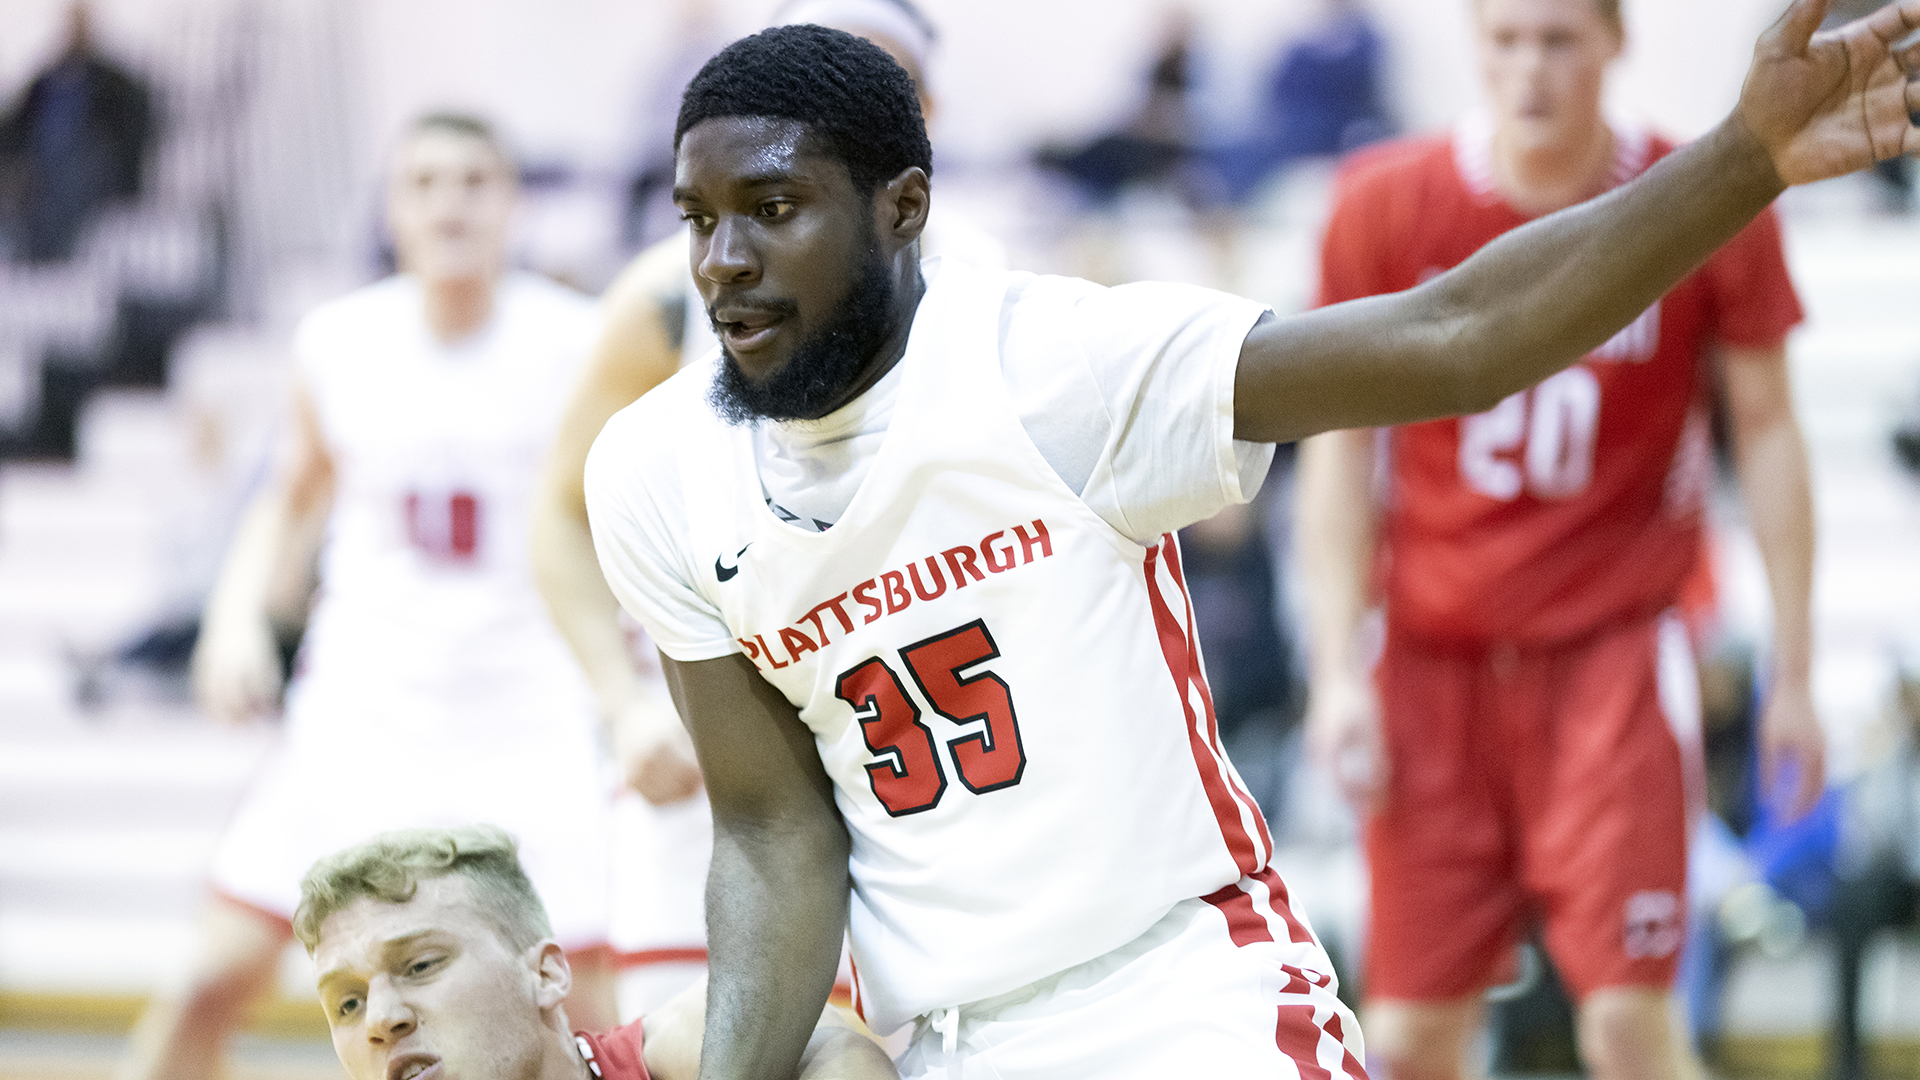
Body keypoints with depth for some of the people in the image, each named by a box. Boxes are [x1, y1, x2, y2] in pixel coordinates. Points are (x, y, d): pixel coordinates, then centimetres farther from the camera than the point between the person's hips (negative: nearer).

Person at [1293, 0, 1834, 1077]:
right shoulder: (1387, 205, -4)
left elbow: (1768, 434, 2)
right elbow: (1340, 443, 2)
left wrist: (1795, 672, 2)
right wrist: (1340, 671, -4)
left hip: (1617, 643, -1)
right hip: (1436, 652, 2)